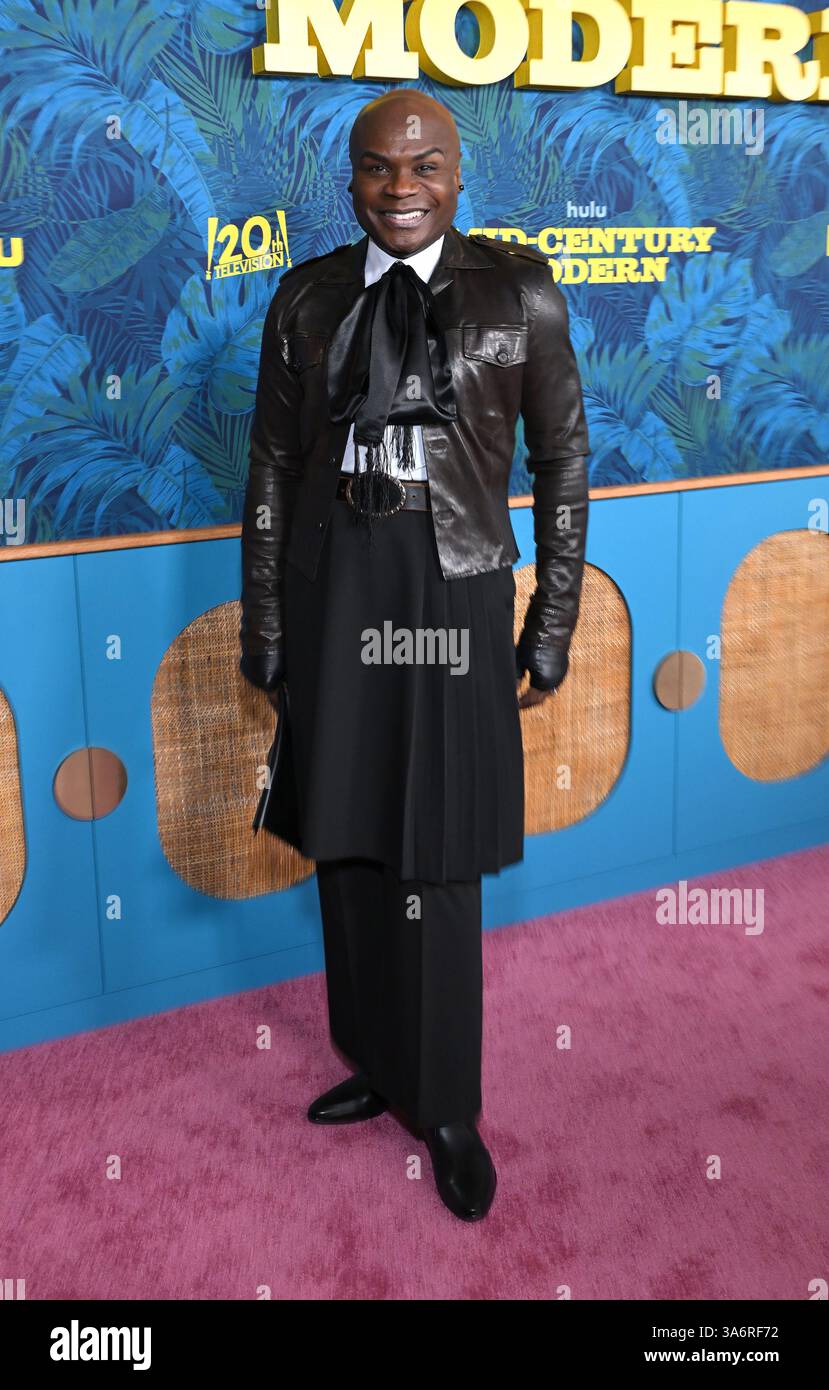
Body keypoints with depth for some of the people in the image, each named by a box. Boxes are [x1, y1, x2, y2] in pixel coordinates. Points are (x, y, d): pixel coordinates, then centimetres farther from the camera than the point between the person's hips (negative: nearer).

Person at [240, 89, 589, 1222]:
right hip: (333, 593, 3)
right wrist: (266, 633, 6)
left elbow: (562, 463, 3)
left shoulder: (518, 291, 0)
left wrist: (551, 633, 1)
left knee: (437, 864, 3)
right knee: (349, 850, 13)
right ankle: (378, 1064, 35)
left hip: (454, 595, -3)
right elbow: (272, 470, 8)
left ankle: (448, 1111, 23)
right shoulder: (307, 299, 6)